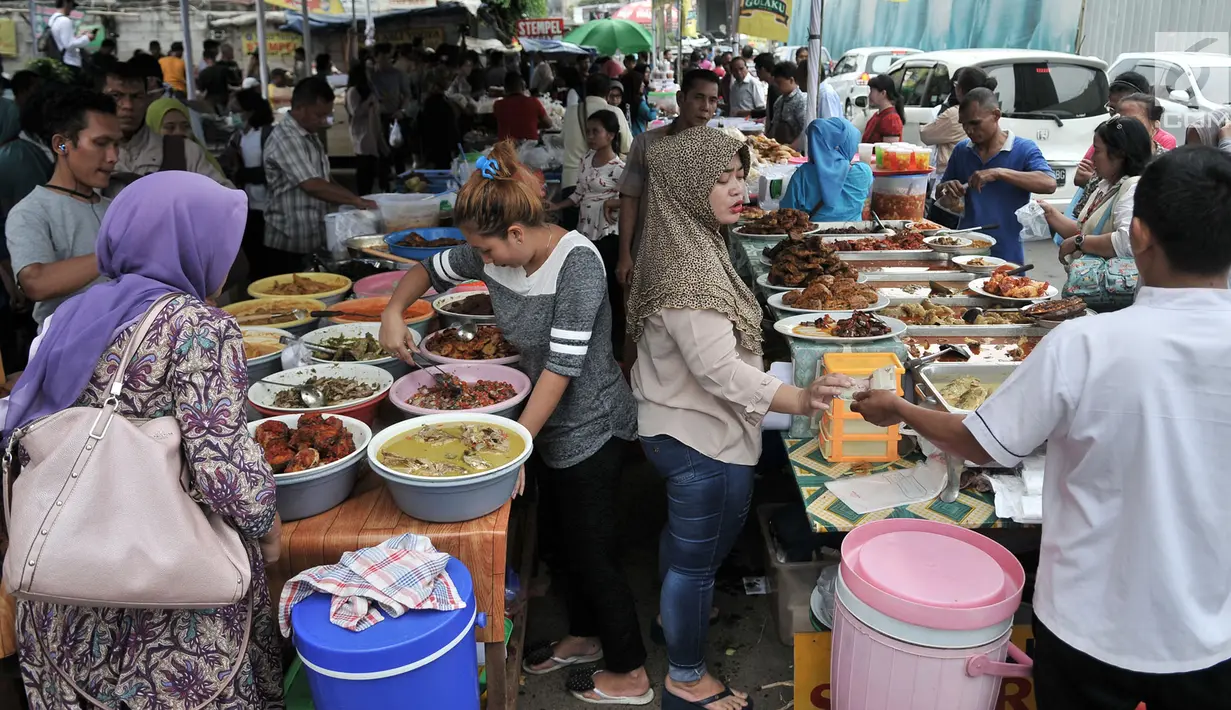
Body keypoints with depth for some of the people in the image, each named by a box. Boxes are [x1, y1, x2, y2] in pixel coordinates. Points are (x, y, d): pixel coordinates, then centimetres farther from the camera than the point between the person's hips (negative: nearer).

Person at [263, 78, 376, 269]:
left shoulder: (311, 136, 14)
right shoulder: (285, 138, -16)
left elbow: (323, 181, 18)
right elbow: (312, 186, -24)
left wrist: (355, 200, 3)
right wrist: (357, 201, -19)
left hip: (312, 240, 9)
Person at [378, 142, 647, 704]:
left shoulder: (577, 264, -28)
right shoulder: (494, 253, -6)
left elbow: (562, 367, -29)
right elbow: (430, 271, 11)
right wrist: (393, 312, -8)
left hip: (589, 430, -8)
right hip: (547, 422, 8)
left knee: (594, 552, 5)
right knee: (566, 538, 22)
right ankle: (584, 636, 45)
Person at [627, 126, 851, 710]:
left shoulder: (687, 245, 4)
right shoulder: (690, 267, -28)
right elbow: (718, 370, -32)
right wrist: (800, 400, -40)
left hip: (677, 427, 10)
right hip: (703, 439, -10)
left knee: (683, 536, 30)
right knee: (699, 556, 7)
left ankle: (676, 615, 54)